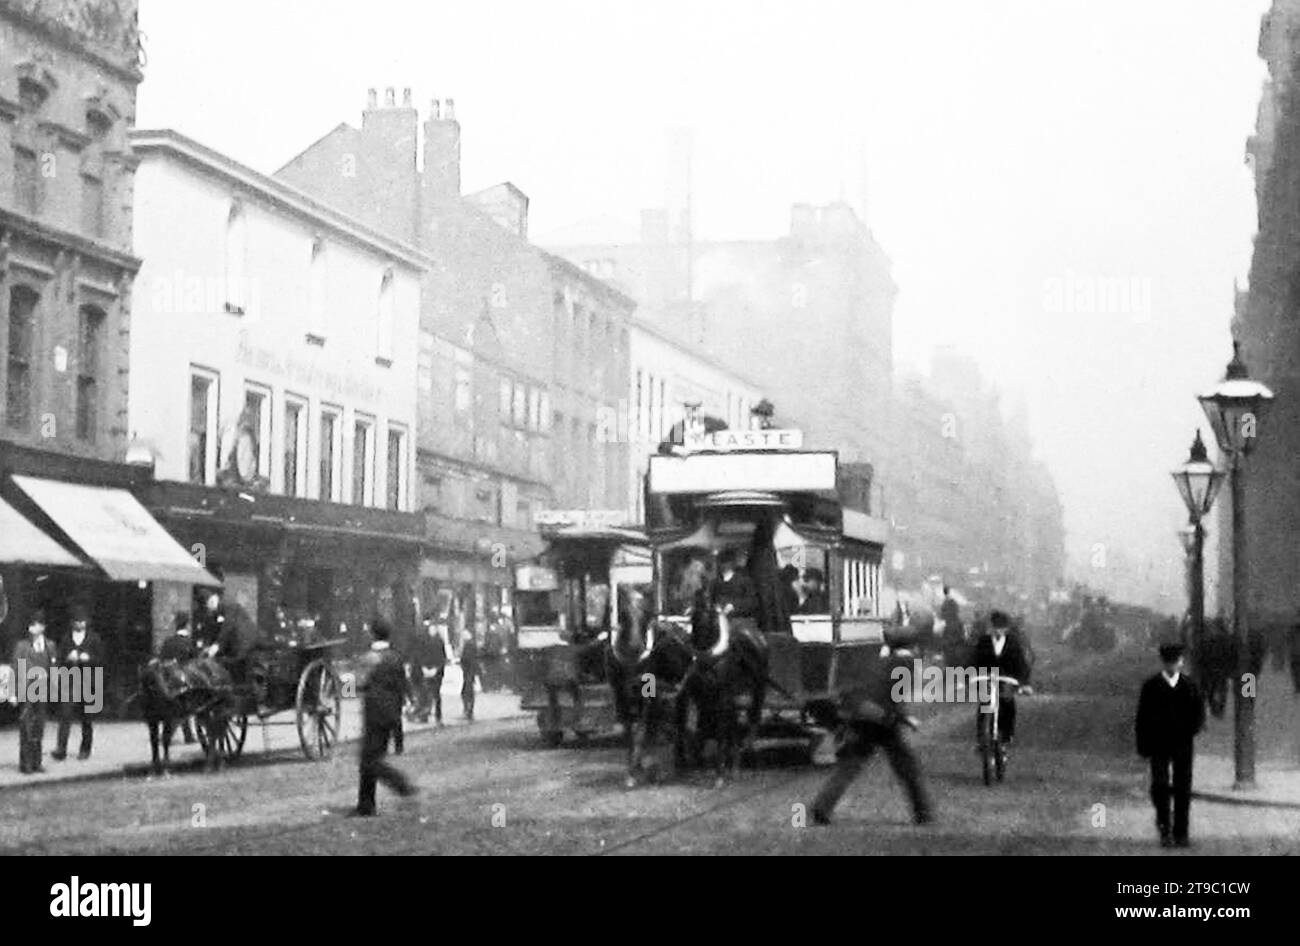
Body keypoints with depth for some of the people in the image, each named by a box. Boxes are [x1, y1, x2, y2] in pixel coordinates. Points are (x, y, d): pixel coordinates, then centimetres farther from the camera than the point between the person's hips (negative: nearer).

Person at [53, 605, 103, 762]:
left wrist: (88, 658, -13)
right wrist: (68, 659, -8)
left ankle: (85, 749, 16)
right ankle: (61, 749, -15)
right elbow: (60, 658, 12)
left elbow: (101, 660, 3)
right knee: (65, 715, -11)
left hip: (88, 683, -1)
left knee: (86, 718, 4)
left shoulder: (94, 639, 6)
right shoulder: (66, 639, 11)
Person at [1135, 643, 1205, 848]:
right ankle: (1164, 826, 7)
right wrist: (1143, 746, -1)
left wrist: (1189, 732, -6)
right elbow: (1142, 716, 4)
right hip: (1158, 744, -1)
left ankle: (1181, 833, 5)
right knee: (1160, 785, -13)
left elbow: (1199, 714, 11)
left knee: (1183, 789, 0)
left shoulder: (1190, 685, 7)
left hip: (1183, 744, 1)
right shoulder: (1151, 686, 3)